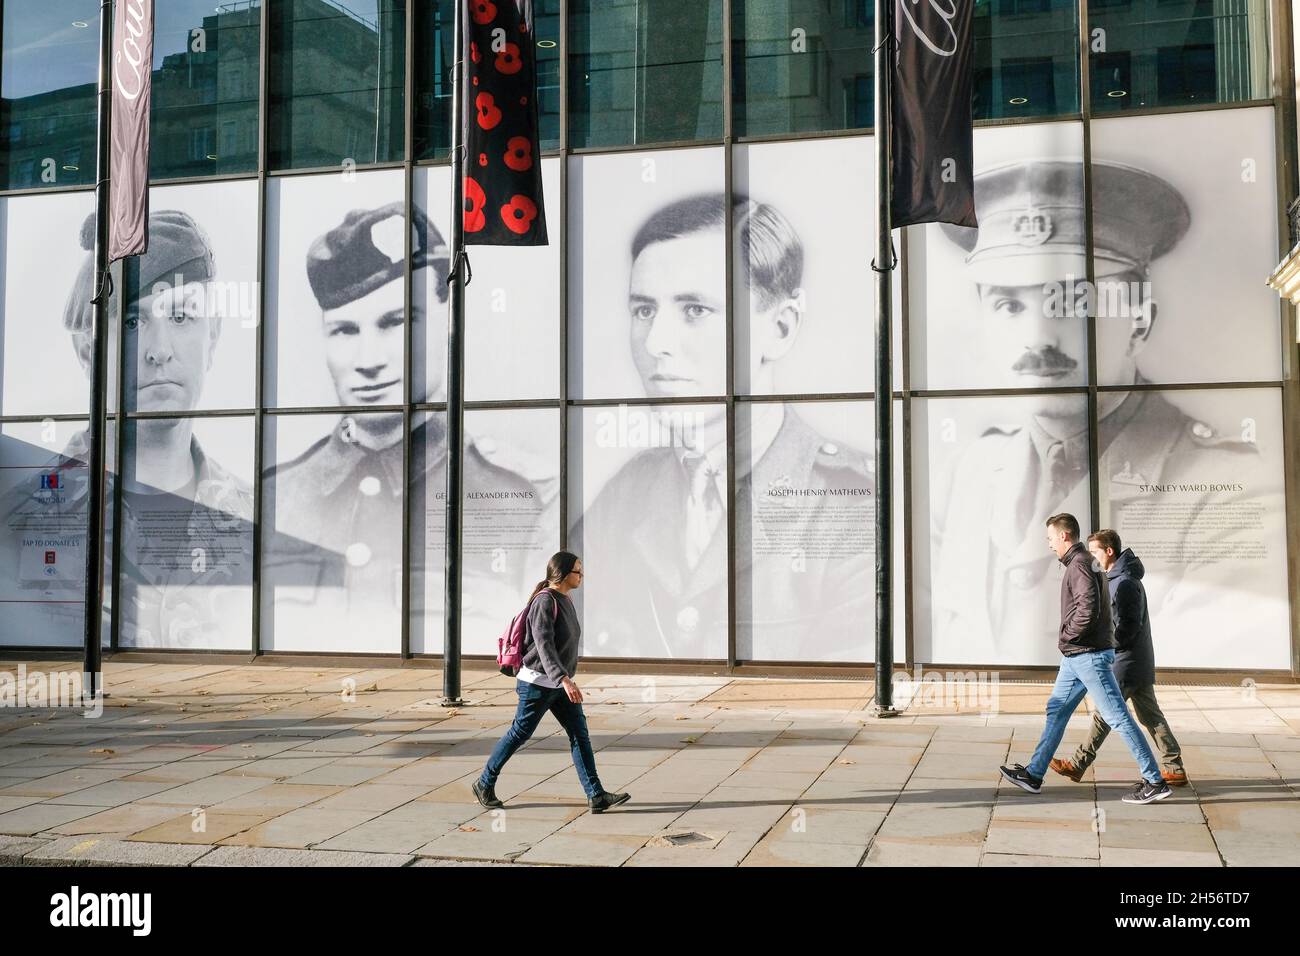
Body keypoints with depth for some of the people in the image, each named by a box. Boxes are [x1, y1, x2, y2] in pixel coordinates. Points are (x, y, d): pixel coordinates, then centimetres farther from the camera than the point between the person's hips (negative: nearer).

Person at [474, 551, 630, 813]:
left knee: (580, 733, 0)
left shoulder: (565, 601, 10)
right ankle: (484, 784, 21)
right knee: (519, 734, 3)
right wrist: (564, 679, -38)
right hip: (538, 683, -8)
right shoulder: (545, 601, -18)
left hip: (560, 684, 8)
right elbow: (544, 645, -28)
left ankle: (596, 796, -2)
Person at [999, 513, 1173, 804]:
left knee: (1118, 717, -5)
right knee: (1056, 710, 13)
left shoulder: (1079, 565, -16)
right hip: (1076, 657, 11)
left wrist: (1065, 638, -13)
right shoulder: (1078, 563, 15)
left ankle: (1155, 782, 1)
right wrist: (1068, 641, 13)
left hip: (1090, 656, -11)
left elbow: (1088, 609, -27)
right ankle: (1034, 775, 20)